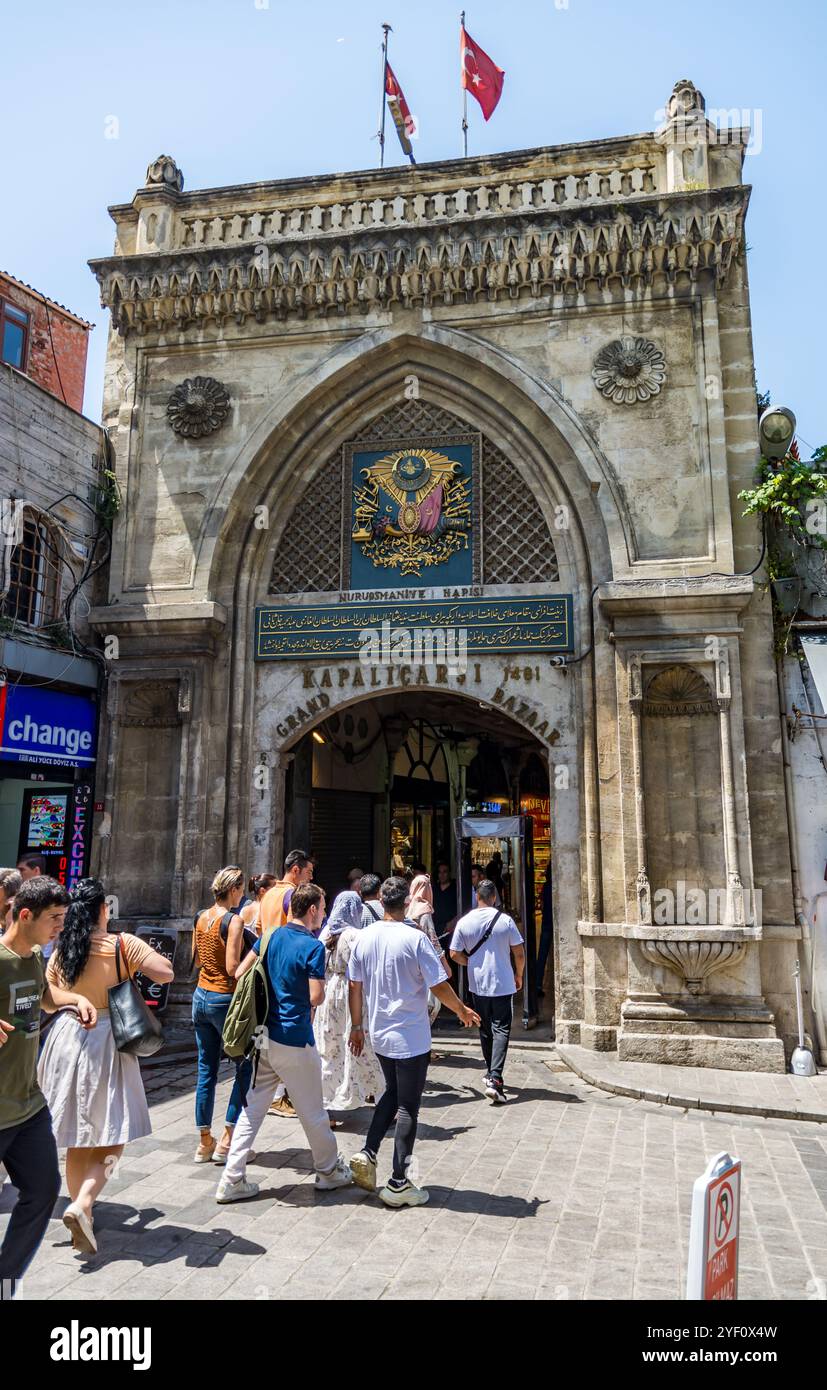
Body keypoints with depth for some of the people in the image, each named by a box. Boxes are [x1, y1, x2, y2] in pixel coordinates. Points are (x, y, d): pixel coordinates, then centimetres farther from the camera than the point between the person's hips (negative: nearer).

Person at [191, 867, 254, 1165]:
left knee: (206, 1071, 13)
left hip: (201, 996, 7)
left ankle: (204, 1142, 19)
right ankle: (226, 1141, 7)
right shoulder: (233, 920, -17)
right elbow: (232, 968, -22)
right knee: (245, 1068, 8)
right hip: (225, 999, -7)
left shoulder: (201, 917, 5)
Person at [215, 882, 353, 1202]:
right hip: (295, 1042, -6)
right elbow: (316, 997, -20)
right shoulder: (313, 946, -17)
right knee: (312, 1112, 11)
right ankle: (329, 1172, 28)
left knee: (252, 1109, 12)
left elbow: (240, 974, 7)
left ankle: (232, 1181, 13)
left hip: (263, 1036, 6)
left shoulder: (270, 937, 4)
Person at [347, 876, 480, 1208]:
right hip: (411, 1037, -5)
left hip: (379, 1034, 5)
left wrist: (357, 1026, 16)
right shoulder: (415, 938, -18)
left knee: (392, 1093, 25)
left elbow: (354, 986, 5)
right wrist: (463, 1011, 3)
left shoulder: (364, 937, -2)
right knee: (408, 1107, 7)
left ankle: (367, 1154, 14)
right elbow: (440, 987, -14)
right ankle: (398, 1184, 13)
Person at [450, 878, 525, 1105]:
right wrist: (519, 975, 12)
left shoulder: (464, 922, -5)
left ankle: (490, 1073, 29)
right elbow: (519, 953, -4)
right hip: (502, 984, -2)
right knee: (501, 1029, -1)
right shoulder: (505, 920, -9)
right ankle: (495, 1079, -14)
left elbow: (455, 954, -2)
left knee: (485, 1029, 17)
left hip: (477, 984, 2)